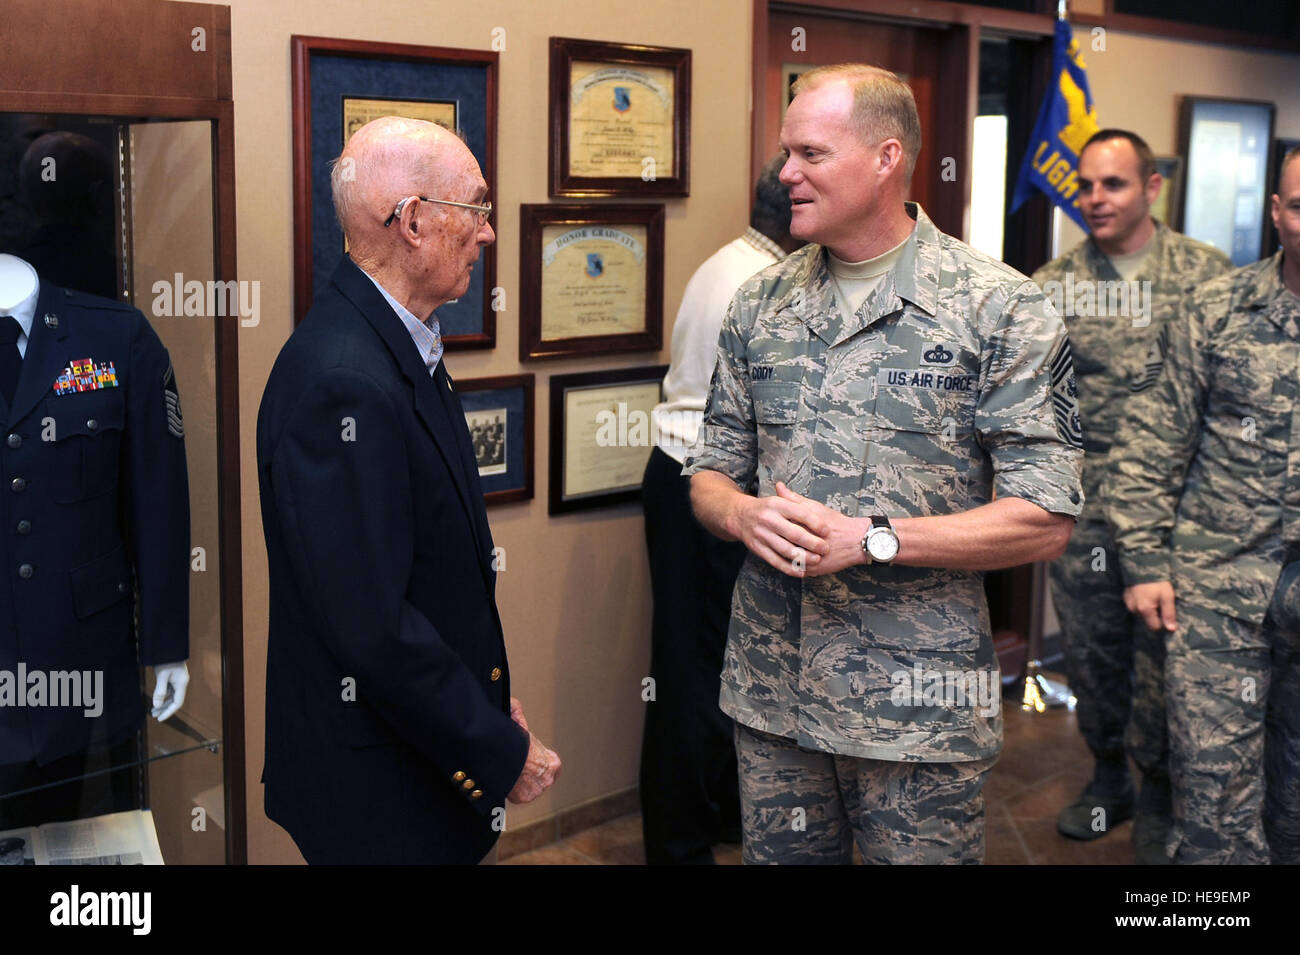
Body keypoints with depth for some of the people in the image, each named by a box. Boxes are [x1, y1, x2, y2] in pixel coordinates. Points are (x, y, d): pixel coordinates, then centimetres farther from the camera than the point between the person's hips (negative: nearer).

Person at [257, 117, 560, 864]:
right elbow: (372, 626, -27)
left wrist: (489, 701, 11)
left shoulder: (402, 347, 5)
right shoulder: (344, 383, -26)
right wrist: (502, 753, -17)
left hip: (432, 745, 9)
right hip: (379, 786, -9)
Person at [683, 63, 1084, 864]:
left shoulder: (1000, 308, -9)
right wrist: (745, 514, -12)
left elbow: (1046, 520, -11)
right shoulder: (762, 304, 7)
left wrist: (870, 539, -19)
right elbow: (711, 473, 12)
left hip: (918, 706, -4)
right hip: (769, 686, 5)